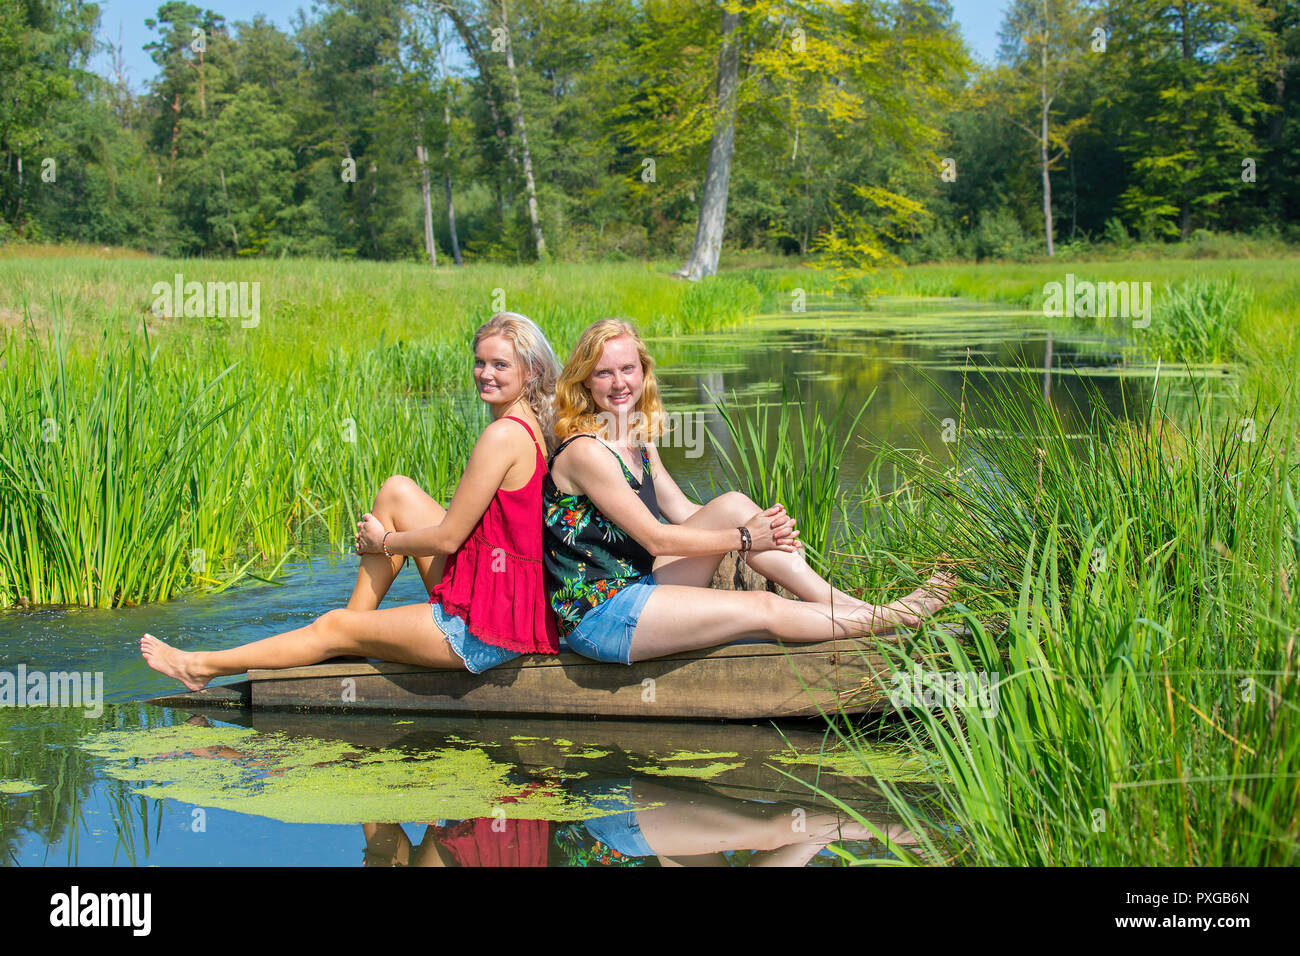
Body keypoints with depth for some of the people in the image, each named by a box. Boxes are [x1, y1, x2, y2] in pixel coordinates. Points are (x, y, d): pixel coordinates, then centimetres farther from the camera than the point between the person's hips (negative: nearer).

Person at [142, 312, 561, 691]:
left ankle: (201, 666, 29)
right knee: (397, 492, 11)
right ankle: (357, 621, 21)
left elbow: (447, 538, -16)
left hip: (487, 632, -8)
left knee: (334, 628, 9)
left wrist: (384, 542, 1)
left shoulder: (503, 435, -21)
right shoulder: (531, 427, 8)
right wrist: (387, 537, 14)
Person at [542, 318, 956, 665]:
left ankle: (845, 604, -4)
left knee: (732, 505, -5)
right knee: (762, 609, -15)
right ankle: (888, 620, -1)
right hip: (598, 615, -8)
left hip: (638, 585, 8)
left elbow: (683, 512, 10)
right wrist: (744, 538, -12)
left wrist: (763, 526, -5)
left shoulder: (639, 444, 11)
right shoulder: (584, 451, -17)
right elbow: (654, 538, -17)